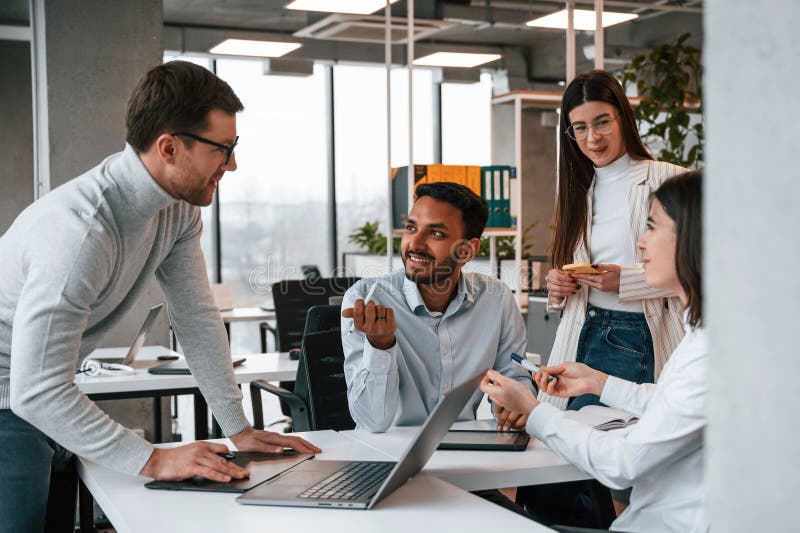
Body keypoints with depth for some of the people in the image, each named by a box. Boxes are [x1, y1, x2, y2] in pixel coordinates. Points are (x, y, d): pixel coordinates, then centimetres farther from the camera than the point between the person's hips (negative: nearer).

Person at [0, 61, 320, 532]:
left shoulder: (180, 208, -7)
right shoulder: (79, 231, -34)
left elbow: (197, 317, 0)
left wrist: (239, 428, -1)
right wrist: (153, 460, -33)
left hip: (45, 398, 8)